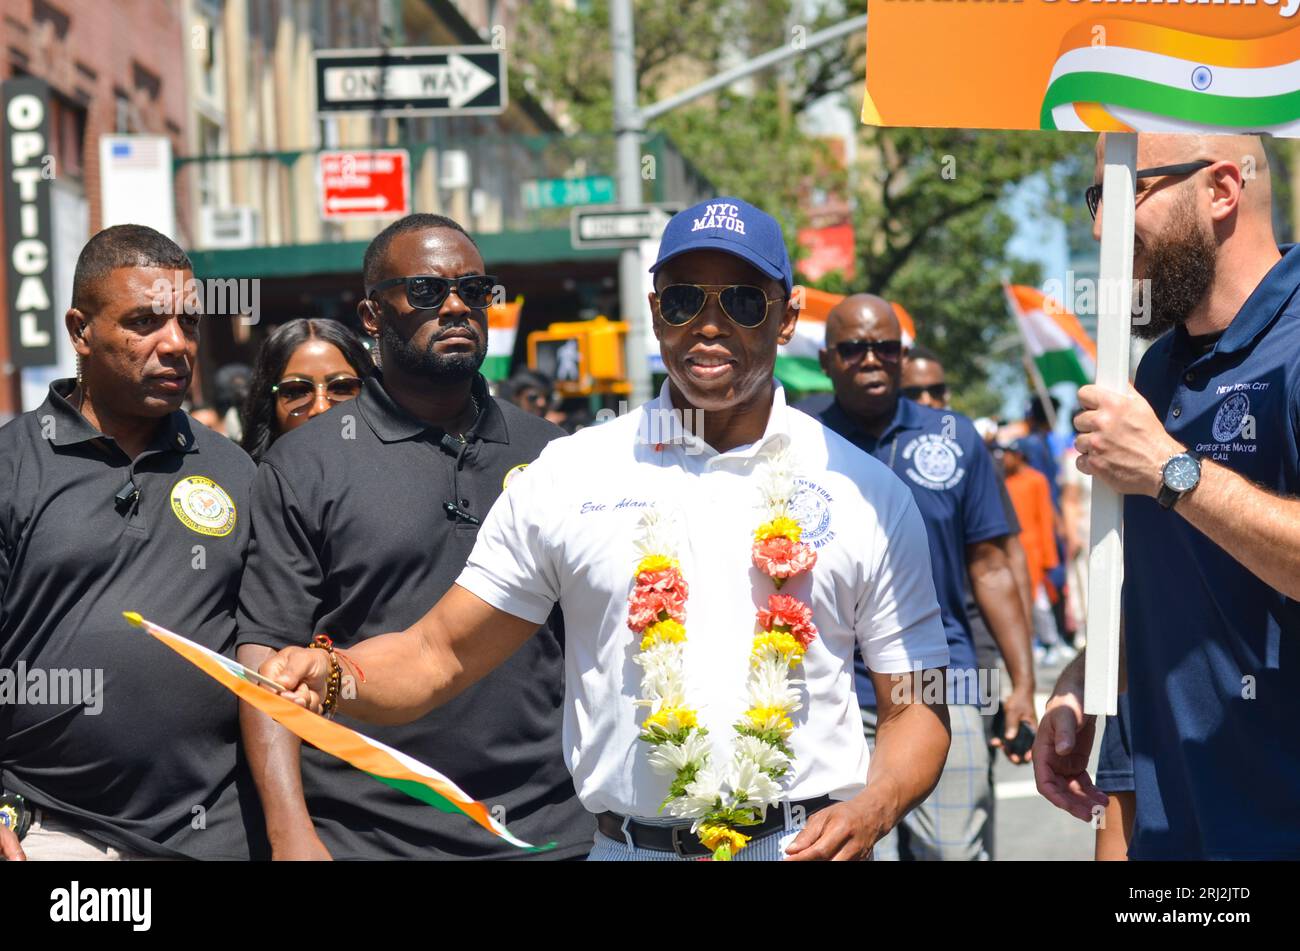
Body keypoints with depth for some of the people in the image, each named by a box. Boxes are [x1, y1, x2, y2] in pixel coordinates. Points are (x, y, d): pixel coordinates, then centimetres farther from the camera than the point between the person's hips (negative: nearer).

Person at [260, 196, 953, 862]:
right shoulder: (566, 477, 3)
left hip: (807, 843, 0)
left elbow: (915, 706, 6)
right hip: (626, 846, 1)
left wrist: (871, 812, -14)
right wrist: (329, 677, -18)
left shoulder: (868, 493, 3)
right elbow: (439, 656, 3)